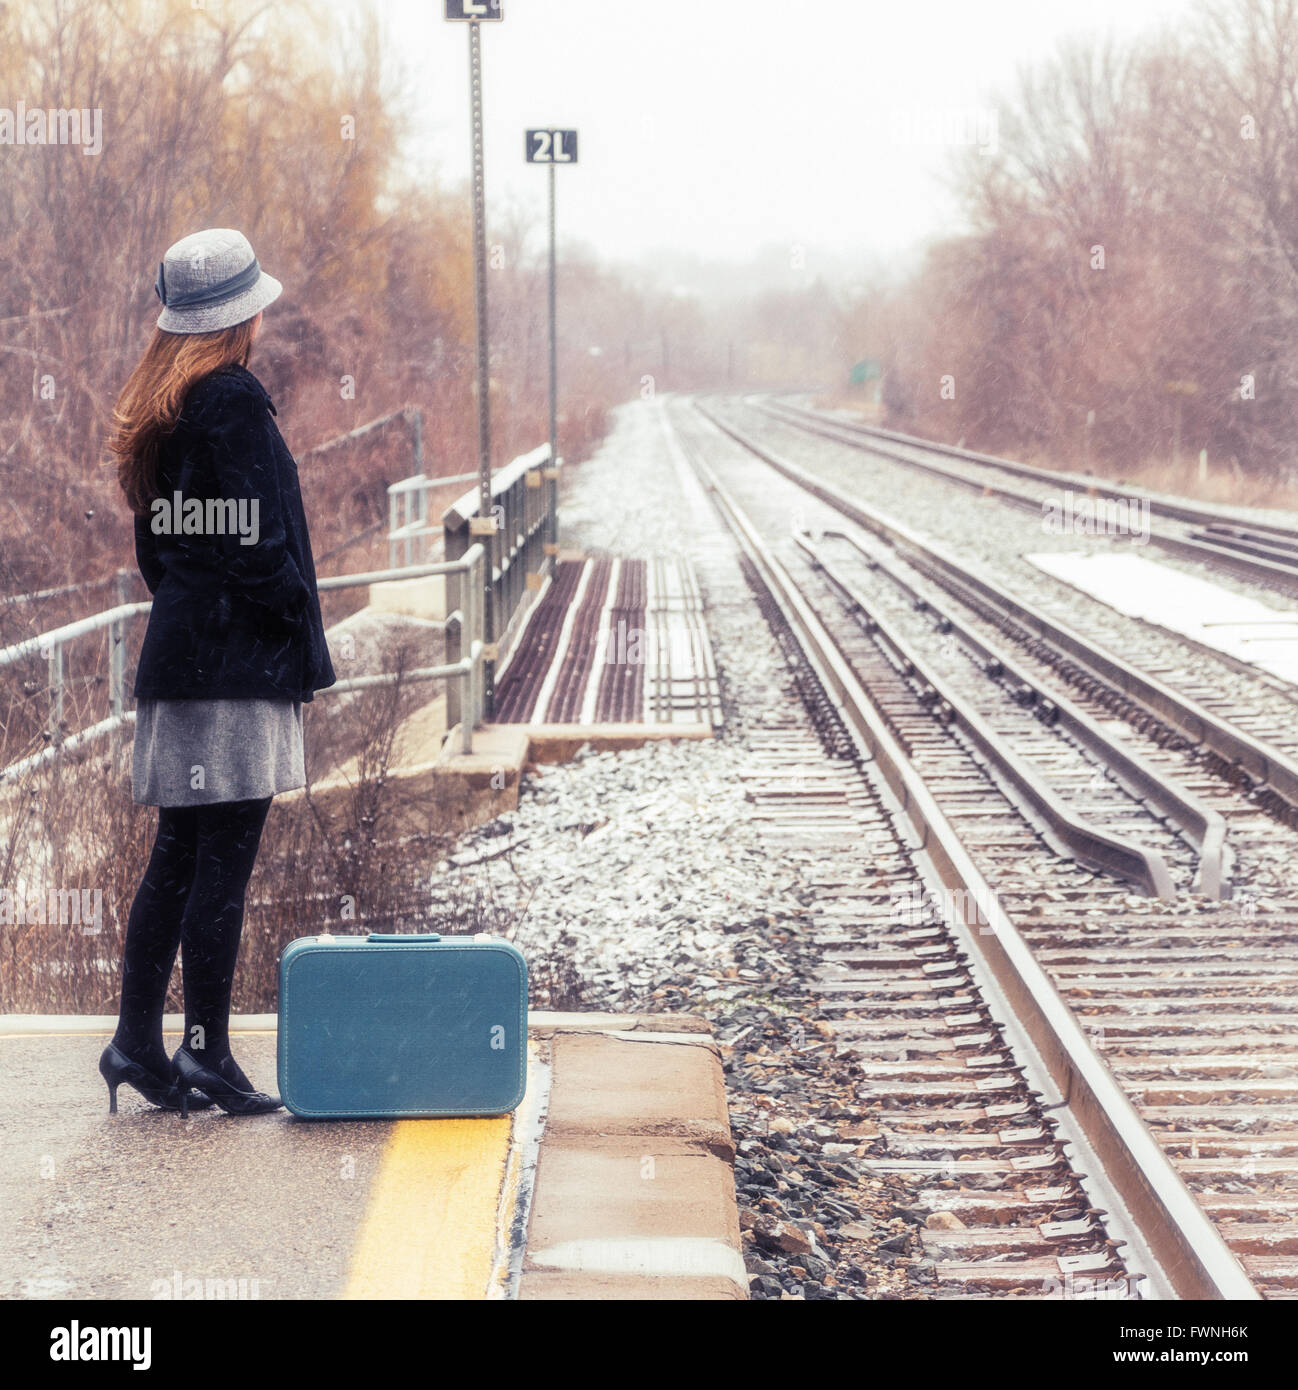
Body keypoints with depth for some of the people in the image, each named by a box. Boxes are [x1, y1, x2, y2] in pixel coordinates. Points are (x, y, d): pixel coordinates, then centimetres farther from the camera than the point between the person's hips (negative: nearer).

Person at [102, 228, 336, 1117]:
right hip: (239, 662, -9)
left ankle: (138, 1041, 16)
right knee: (224, 862, -4)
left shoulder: (157, 407, 16)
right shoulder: (234, 400, -12)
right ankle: (208, 1054, 1)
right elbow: (257, 541, -18)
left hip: (179, 654, 9)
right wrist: (300, 623, -8)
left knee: (178, 858, 13)